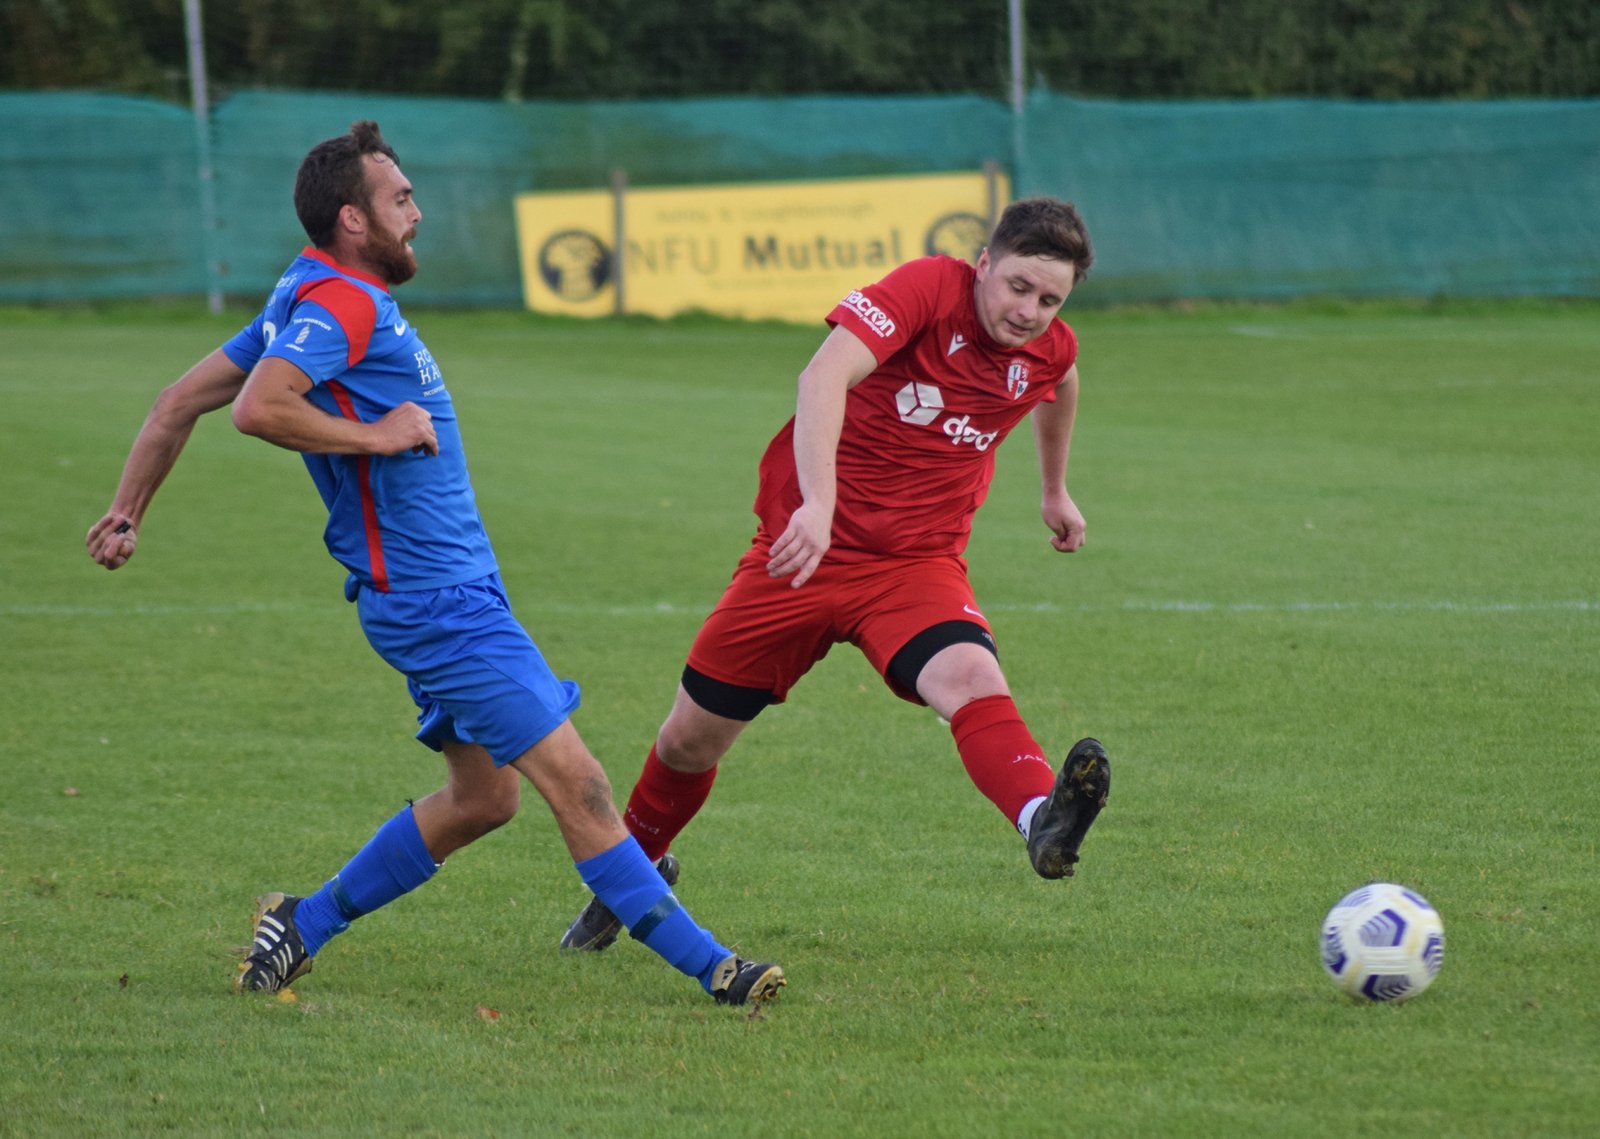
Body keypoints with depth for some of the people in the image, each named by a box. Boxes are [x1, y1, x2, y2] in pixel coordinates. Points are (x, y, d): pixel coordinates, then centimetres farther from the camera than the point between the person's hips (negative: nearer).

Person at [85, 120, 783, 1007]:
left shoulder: (316, 298, 15)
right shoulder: (339, 303, -15)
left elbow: (182, 400, 18)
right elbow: (259, 407, -32)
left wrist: (127, 512, 18)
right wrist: (376, 437, -20)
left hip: (452, 592, 11)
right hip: (437, 599, -11)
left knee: (482, 796, 15)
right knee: (572, 781, -9)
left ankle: (301, 927, 22)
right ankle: (704, 965, -7)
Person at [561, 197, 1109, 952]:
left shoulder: (1049, 351, 0)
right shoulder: (928, 290, -18)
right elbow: (825, 375, -36)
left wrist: (1055, 491, 41)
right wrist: (817, 504, -49)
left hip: (916, 562, 2)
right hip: (806, 546, -2)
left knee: (971, 679, -32)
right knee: (690, 740, 11)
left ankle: (1043, 823, -58)